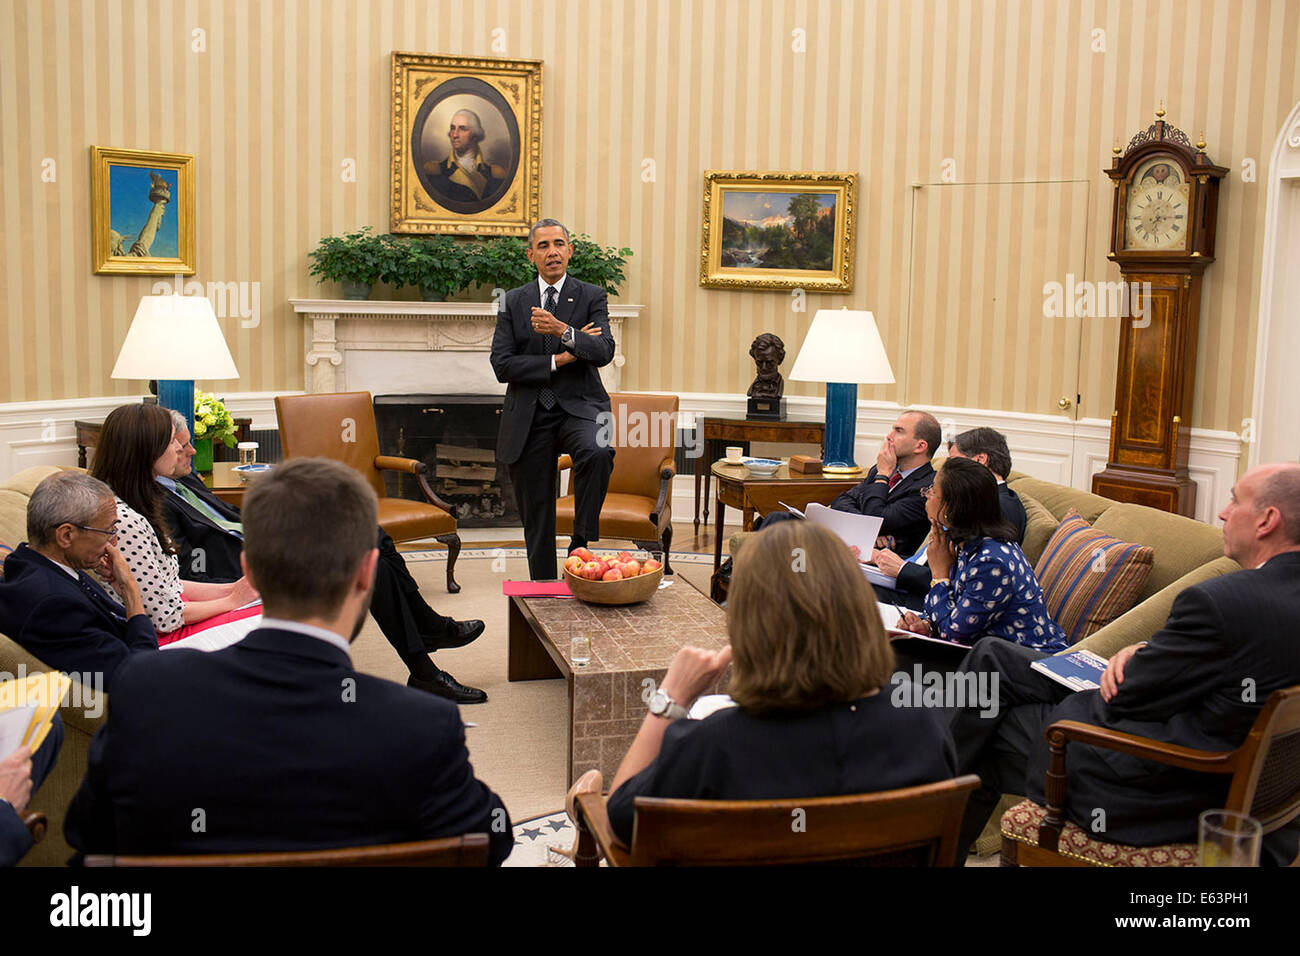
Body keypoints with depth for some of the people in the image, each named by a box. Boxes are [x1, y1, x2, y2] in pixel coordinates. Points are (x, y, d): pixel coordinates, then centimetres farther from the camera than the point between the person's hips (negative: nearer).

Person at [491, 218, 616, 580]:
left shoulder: (591, 296, 4)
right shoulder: (513, 301, 8)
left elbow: (604, 352, -13)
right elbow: (502, 365, -2)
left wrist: (563, 331, -29)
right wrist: (558, 361, -11)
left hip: (578, 407, -2)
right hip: (528, 417, 2)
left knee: (598, 452, -36)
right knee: (537, 519, 6)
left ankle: (581, 543, -19)